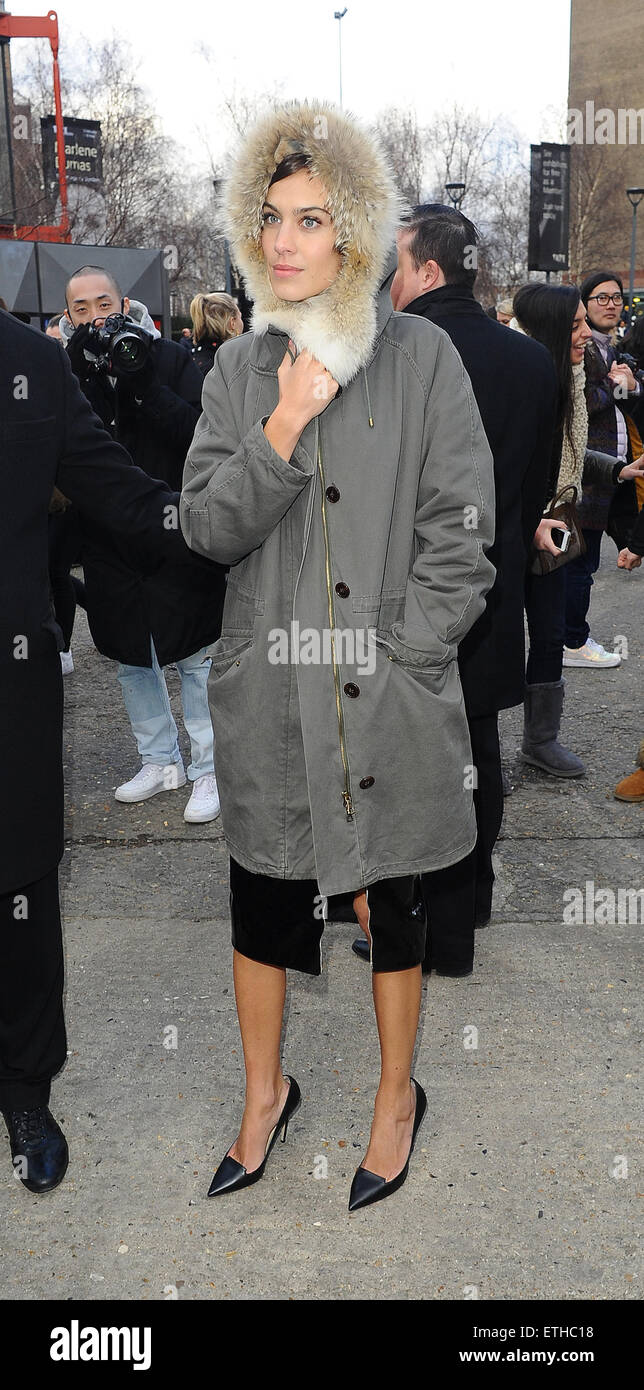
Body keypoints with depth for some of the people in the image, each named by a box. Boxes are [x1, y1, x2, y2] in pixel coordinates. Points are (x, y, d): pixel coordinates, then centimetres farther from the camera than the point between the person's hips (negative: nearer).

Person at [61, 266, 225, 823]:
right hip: (109, 541, 4)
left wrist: (142, 383, -23)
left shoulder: (170, 359, -4)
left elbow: (199, 435, -17)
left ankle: (208, 770, 14)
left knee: (194, 659, 3)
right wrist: (86, 375, -19)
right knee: (131, 658, 14)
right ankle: (161, 761, 30)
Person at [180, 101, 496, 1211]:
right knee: (260, 899, 13)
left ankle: (398, 1090, 35)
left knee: (387, 903, 11)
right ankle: (266, 1091, 37)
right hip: (265, 693, 3)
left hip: (387, 696, -3)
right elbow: (206, 527, -1)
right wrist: (282, 430, -15)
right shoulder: (240, 367, 6)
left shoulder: (422, 357, -3)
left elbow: (459, 534, -5)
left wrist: (397, 659, -9)